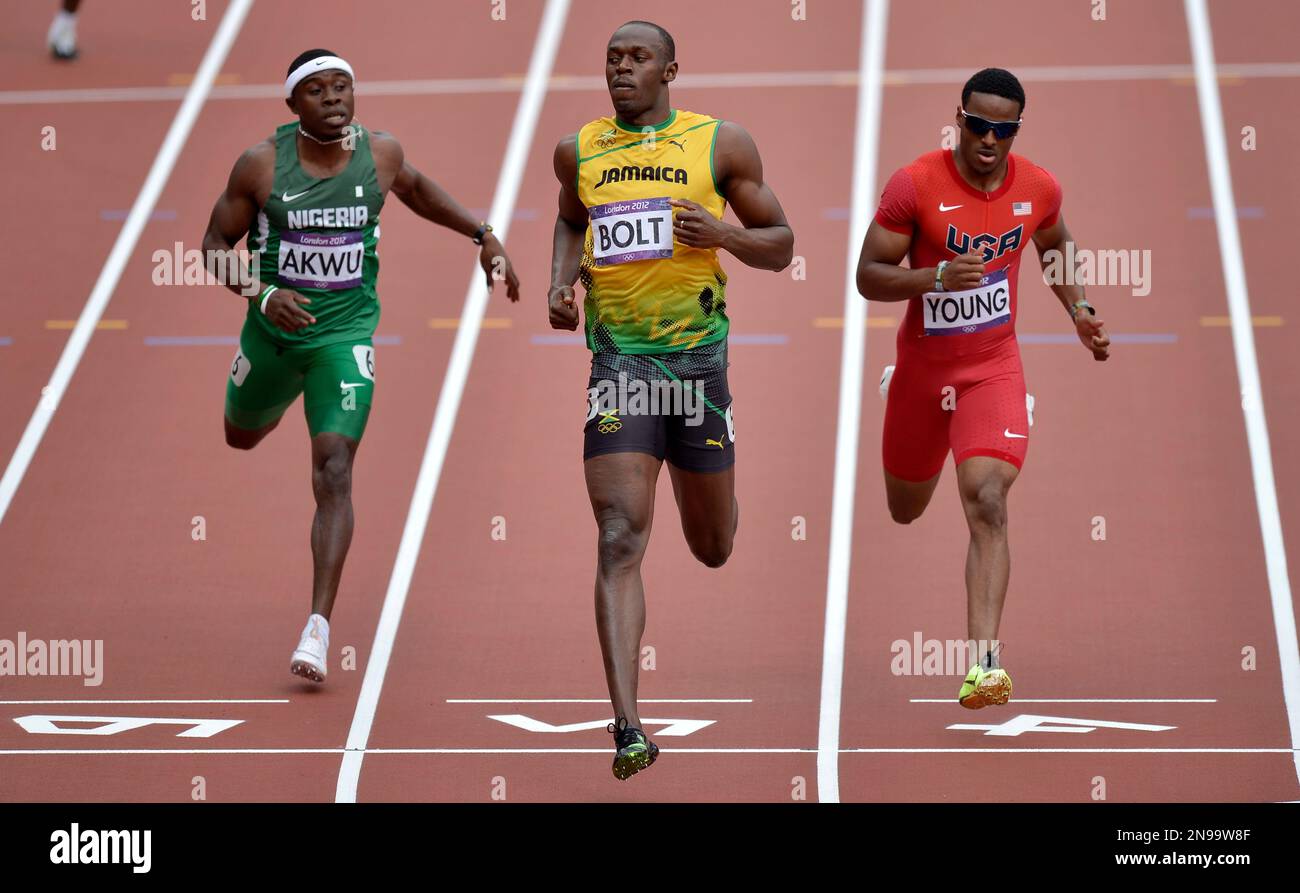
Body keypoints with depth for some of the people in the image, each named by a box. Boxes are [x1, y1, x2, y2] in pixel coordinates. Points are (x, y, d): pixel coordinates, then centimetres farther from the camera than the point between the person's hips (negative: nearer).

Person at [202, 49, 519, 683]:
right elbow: (215, 247, -7)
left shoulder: (380, 154, -7)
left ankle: (319, 626, -20)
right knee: (241, 437, 27)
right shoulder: (261, 165, -14)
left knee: (334, 471, -16)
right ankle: (281, 399, 68)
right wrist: (262, 294, -24)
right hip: (274, 329, 1)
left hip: (345, 336, -1)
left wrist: (483, 236, 16)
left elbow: (416, 188, 18)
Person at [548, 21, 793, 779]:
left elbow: (781, 246, 6)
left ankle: (696, 486, 55)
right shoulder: (578, 150, 8)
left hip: (698, 354, 0)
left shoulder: (721, 143, 1)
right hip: (618, 365, 0)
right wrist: (561, 280, 9)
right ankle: (629, 727, -22)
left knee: (712, 547, 15)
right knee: (620, 540, -16)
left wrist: (723, 233, -14)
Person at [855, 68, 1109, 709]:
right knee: (906, 510, 22)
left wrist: (1077, 309, 5)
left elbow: (1054, 246, 18)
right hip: (922, 368, 0)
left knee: (987, 505, -21)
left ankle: (984, 662, -27)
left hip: (993, 370, 0)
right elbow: (867, 276, -15)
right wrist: (939, 276, -31)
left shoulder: (1038, 189, -6)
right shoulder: (915, 185, -17)